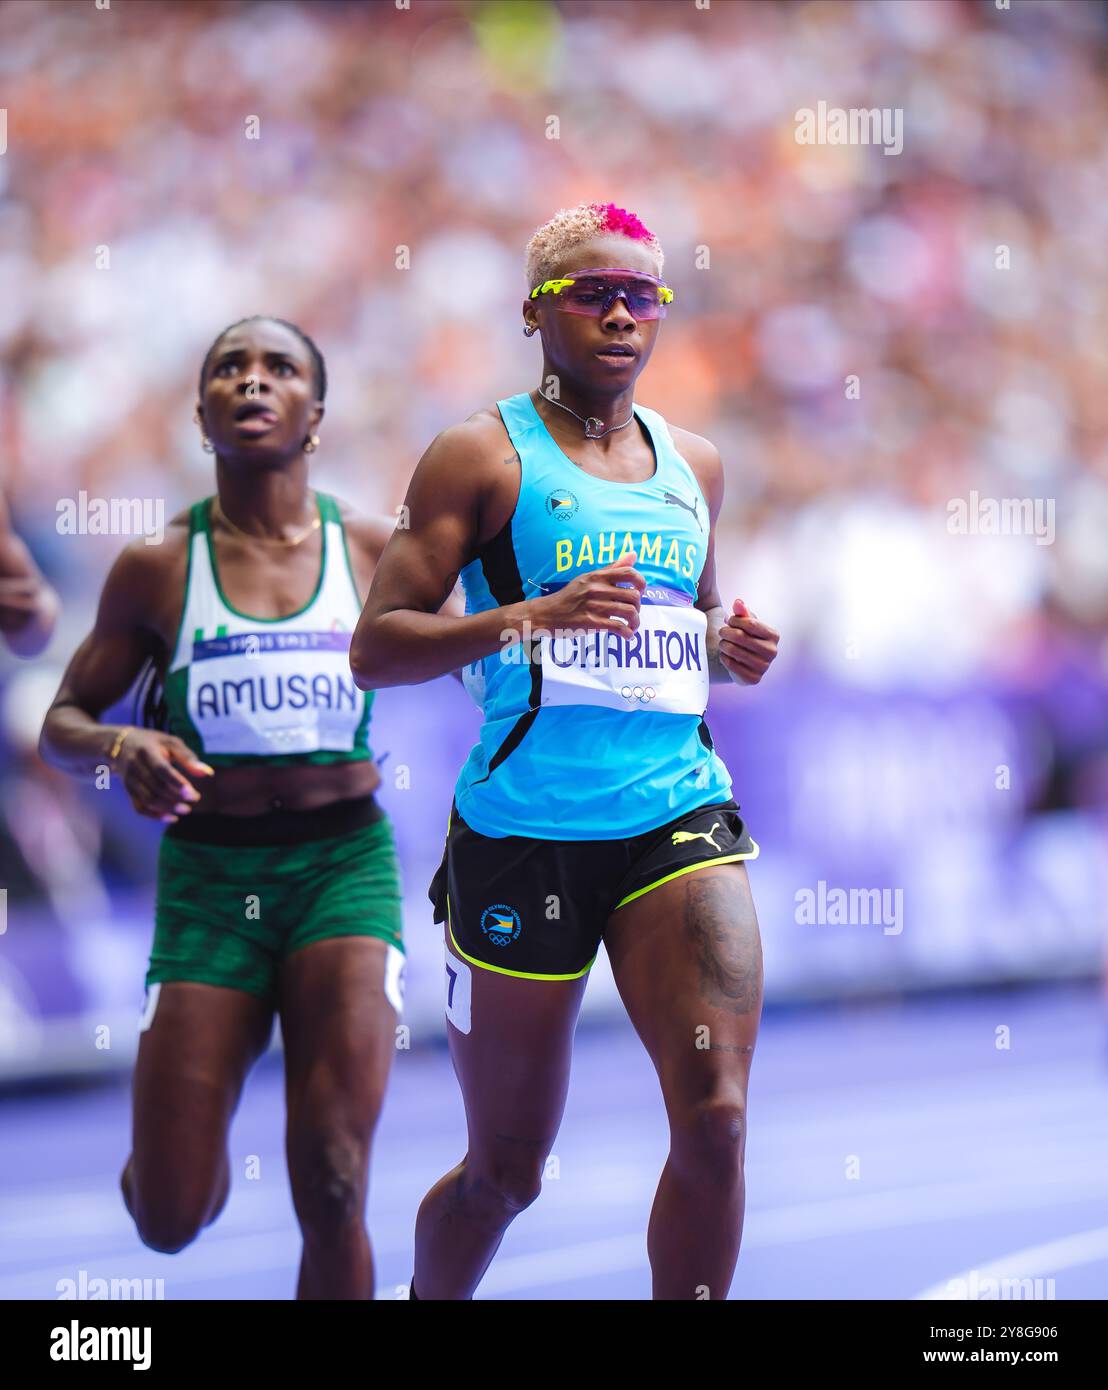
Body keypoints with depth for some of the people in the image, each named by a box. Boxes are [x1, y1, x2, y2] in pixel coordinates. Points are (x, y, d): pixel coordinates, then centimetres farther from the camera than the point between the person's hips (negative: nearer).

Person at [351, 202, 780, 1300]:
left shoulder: (693, 464, 14)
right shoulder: (483, 455, -2)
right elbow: (375, 649, -8)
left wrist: (729, 647, 6)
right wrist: (531, 617, -23)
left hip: (677, 816, 4)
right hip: (522, 830, -4)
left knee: (716, 1117, -17)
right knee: (506, 1171, 6)